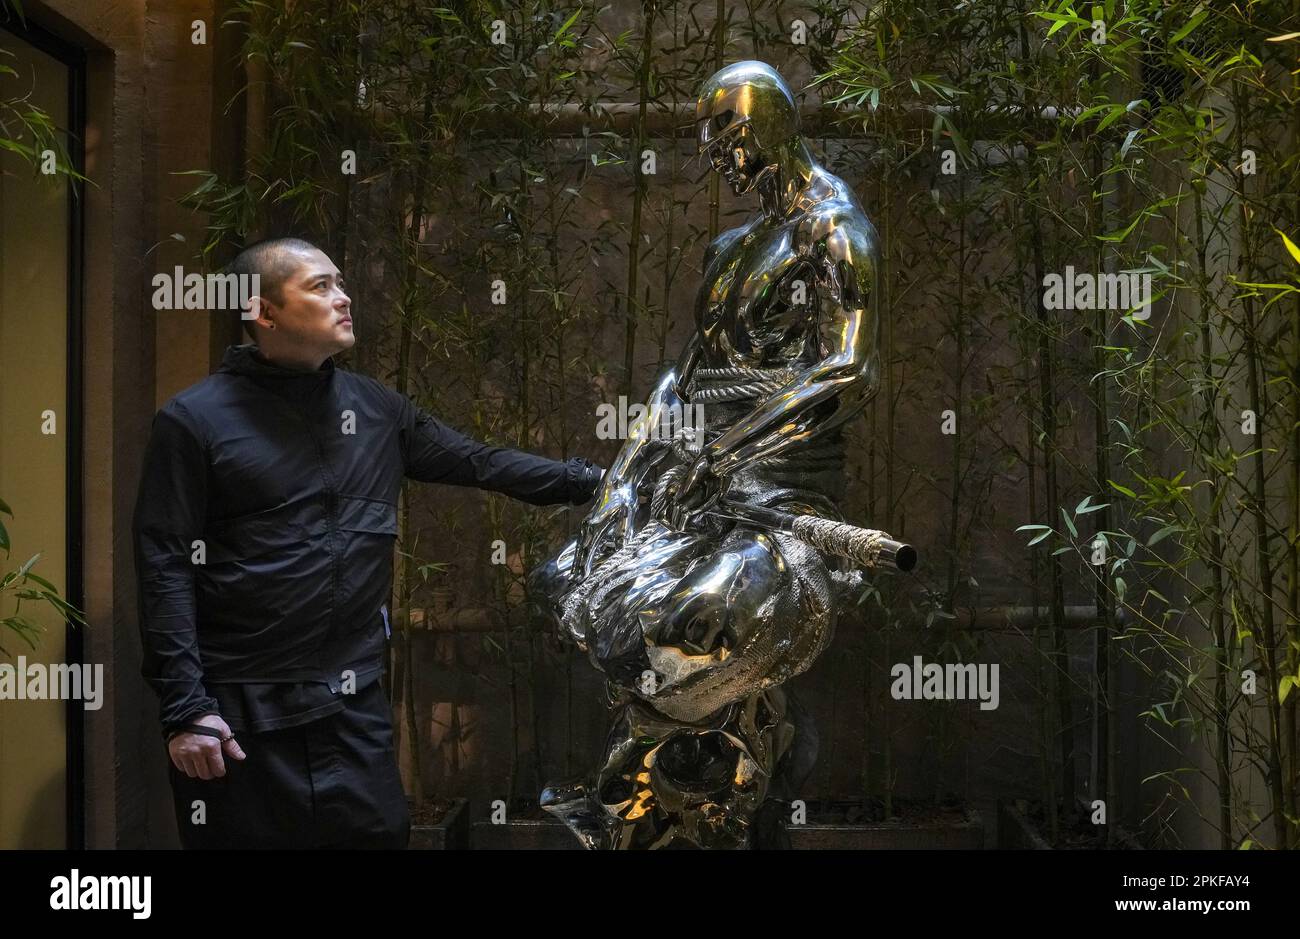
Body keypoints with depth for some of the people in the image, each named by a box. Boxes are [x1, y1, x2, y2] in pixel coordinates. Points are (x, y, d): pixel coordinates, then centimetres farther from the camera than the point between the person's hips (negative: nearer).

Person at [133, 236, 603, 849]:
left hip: (354, 706, 4)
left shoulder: (374, 409, 9)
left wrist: (595, 479, 5)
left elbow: (480, 463, 11)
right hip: (240, 713, -4)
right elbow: (165, 569, -9)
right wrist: (185, 707, -15)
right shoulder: (195, 420, -5)